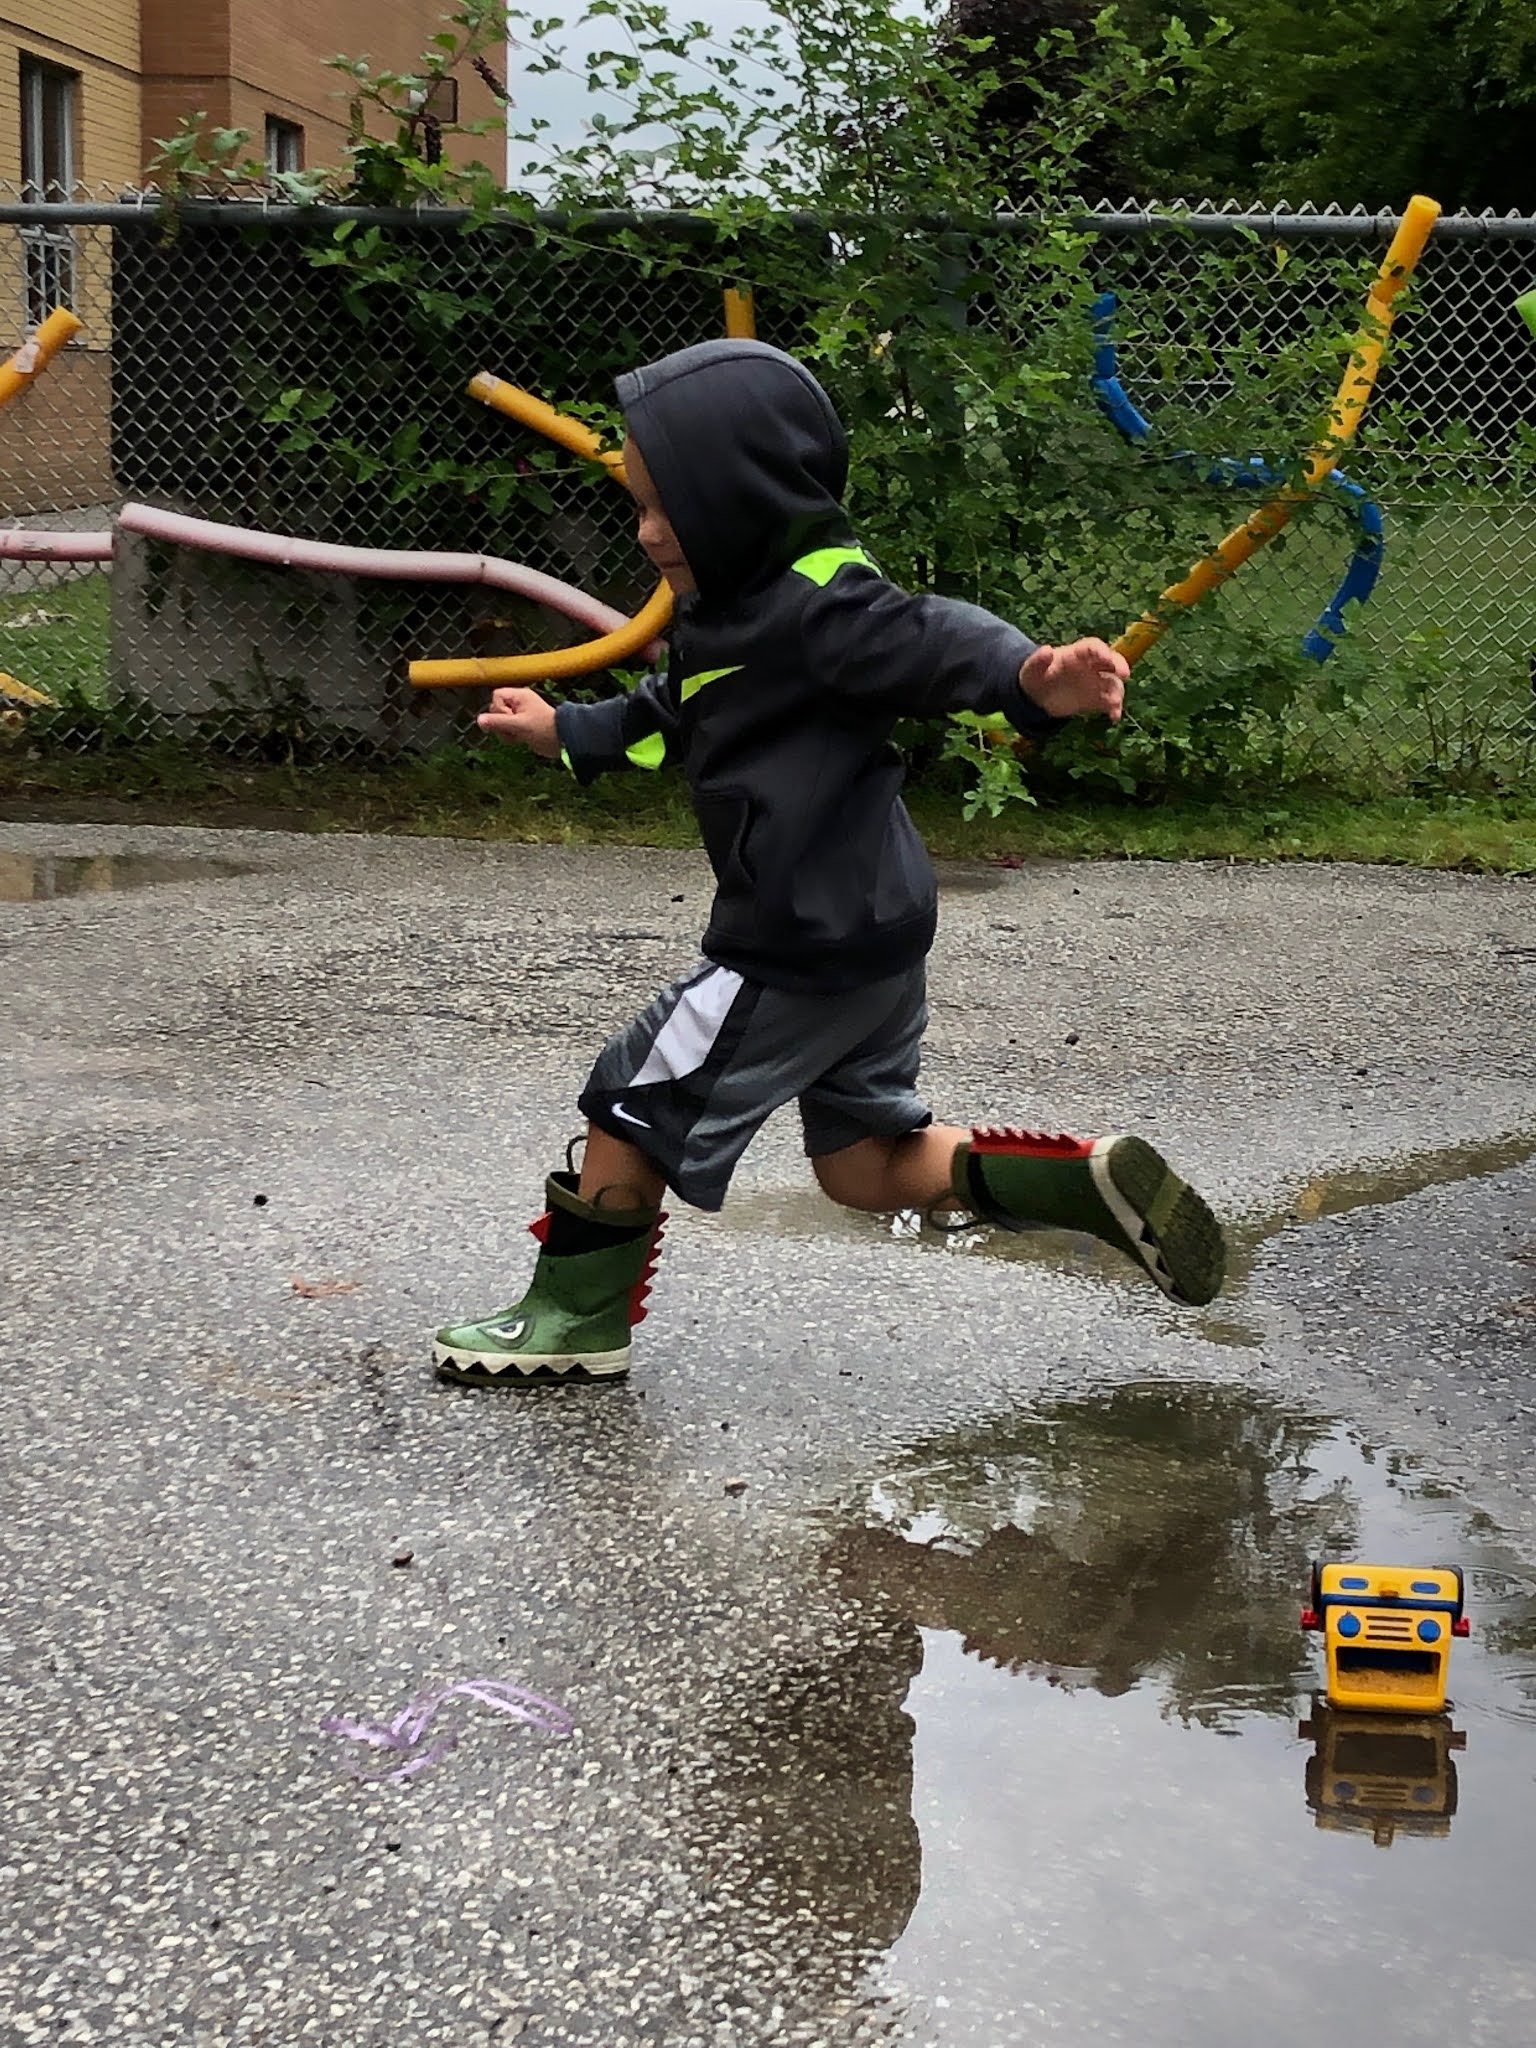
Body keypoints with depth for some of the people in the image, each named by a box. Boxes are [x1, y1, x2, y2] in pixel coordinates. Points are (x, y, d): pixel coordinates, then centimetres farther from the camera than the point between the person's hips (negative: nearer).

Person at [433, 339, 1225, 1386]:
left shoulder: (817, 604, -21)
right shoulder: (729, 609, 11)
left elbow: (932, 640, -38)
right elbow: (672, 717, 31)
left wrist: (1032, 678, -57)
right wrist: (569, 732, 38)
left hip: (806, 950, -10)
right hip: (873, 935, 10)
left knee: (634, 1109, 5)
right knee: (869, 1165, 16)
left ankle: (578, 1317, 21)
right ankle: (1093, 1177, 8)